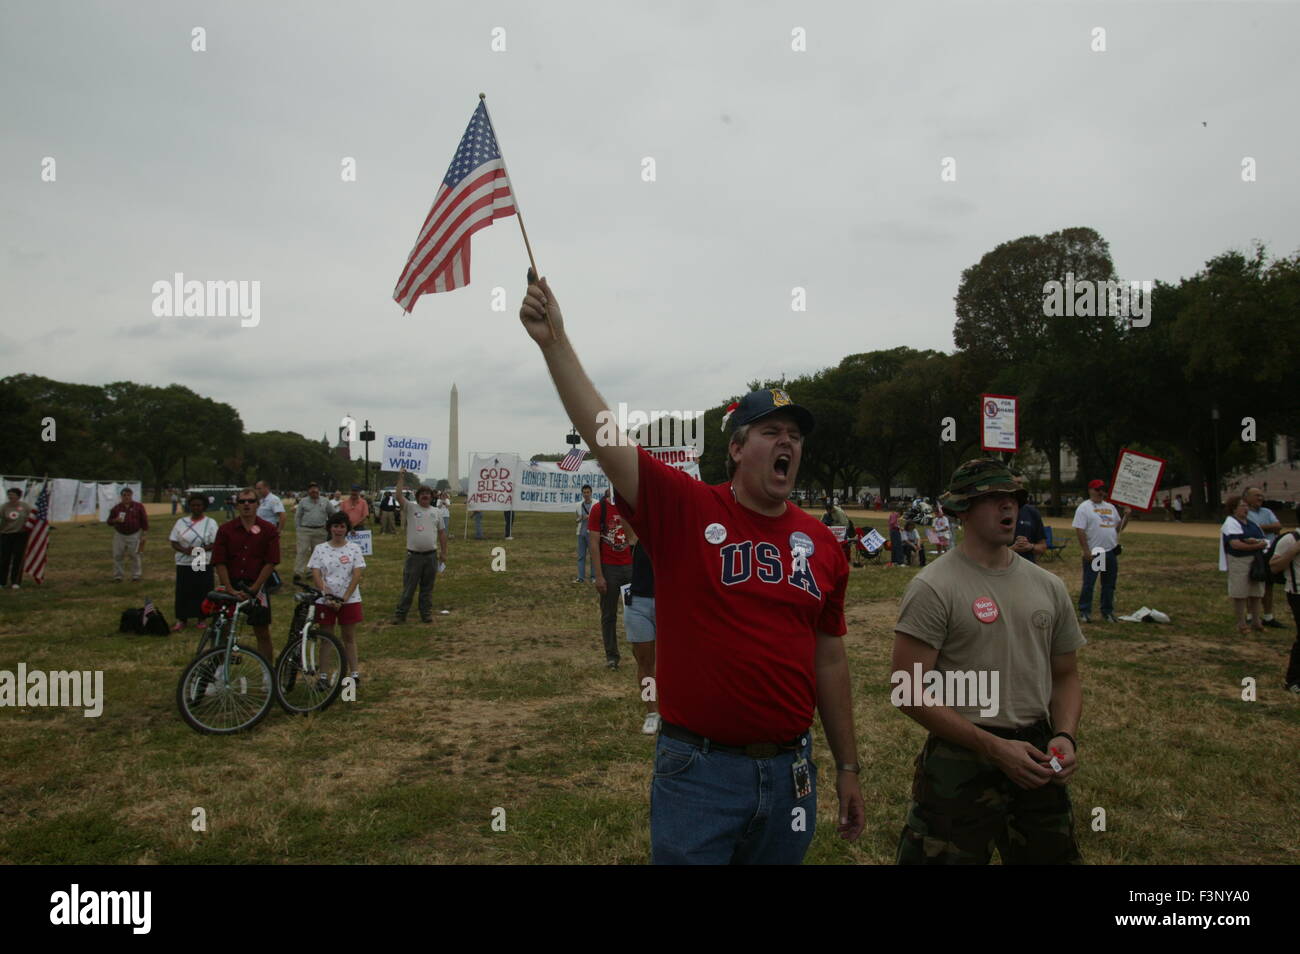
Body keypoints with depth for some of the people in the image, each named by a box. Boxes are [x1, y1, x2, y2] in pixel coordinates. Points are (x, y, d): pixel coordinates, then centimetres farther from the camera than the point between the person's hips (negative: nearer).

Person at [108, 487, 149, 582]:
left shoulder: (138, 506, -1)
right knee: (117, 556, 2)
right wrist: (115, 520, -15)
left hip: (134, 535, -2)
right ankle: (117, 576, 12)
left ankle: (136, 576, 12)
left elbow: (144, 520, 2)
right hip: (119, 535, 2)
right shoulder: (116, 508, 3)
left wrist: (144, 534, -2)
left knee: (135, 556, 3)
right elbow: (109, 521, 8)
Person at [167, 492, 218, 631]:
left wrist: (200, 549, -21)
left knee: (203, 591, 1)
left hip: (204, 563, -2)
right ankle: (181, 619, 8)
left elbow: (215, 543, -6)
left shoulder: (210, 523, 0)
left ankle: (201, 618, 13)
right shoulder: (181, 522, 7)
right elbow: (173, 542, 5)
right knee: (183, 591, 1)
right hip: (184, 563, 2)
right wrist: (184, 550, -14)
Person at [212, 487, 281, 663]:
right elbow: (219, 563, -1)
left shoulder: (269, 530, -1)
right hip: (230, 585, 1)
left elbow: (271, 563, -4)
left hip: (257, 586, -1)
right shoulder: (226, 529, 2)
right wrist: (230, 589, -10)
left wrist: (253, 588, -10)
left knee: (263, 633, 4)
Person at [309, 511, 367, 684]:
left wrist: (344, 598, -13)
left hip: (349, 600, 0)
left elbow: (357, 575, -6)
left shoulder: (354, 549, 0)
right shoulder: (320, 549, 2)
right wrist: (327, 596, -15)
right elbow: (316, 575, -4)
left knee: (349, 637, 8)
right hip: (325, 600, 0)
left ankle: (354, 673, 13)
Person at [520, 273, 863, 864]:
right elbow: (605, 436, -18)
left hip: (789, 771, 4)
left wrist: (847, 768, 12)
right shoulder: (685, 510, -8)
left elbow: (829, 661, 8)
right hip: (698, 770, -4)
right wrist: (555, 342, -25)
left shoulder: (821, 544, 2)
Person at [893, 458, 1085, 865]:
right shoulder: (934, 588, -14)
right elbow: (909, 691, -17)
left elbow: (1066, 676, 14)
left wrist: (1064, 737, -5)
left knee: (1052, 854, 20)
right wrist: (994, 748, -19)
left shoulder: (1048, 586, 6)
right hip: (961, 763, -6)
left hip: (1036, 762, 6)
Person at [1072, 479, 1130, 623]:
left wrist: (1126, 516, 0)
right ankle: (1085, 611, 7)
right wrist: (1086, 551, -17)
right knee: (1089, 583, -1)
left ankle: (1107, 611, 23)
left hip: (1111, 552, 6)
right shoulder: (1084, 507, -6)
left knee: (1109, 584, 12)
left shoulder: (1111, 507, 15)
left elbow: (1118, 527, 18)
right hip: (1093, 553, -6)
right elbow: (1079, 530, -12)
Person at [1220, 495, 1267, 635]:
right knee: (1240, 594, -1)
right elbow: (1235, 544, -20)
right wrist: (1256, 545, -20)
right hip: (1239, 562, -7)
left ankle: (1256, 622, 24)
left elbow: (1264, 540, 11)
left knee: (1256, 593, 12)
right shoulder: (1230, 523, -8)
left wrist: (1258, 541, -11)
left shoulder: (1252, 523, 16)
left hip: (1256, 561, 7)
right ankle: (1241, 624, 9)